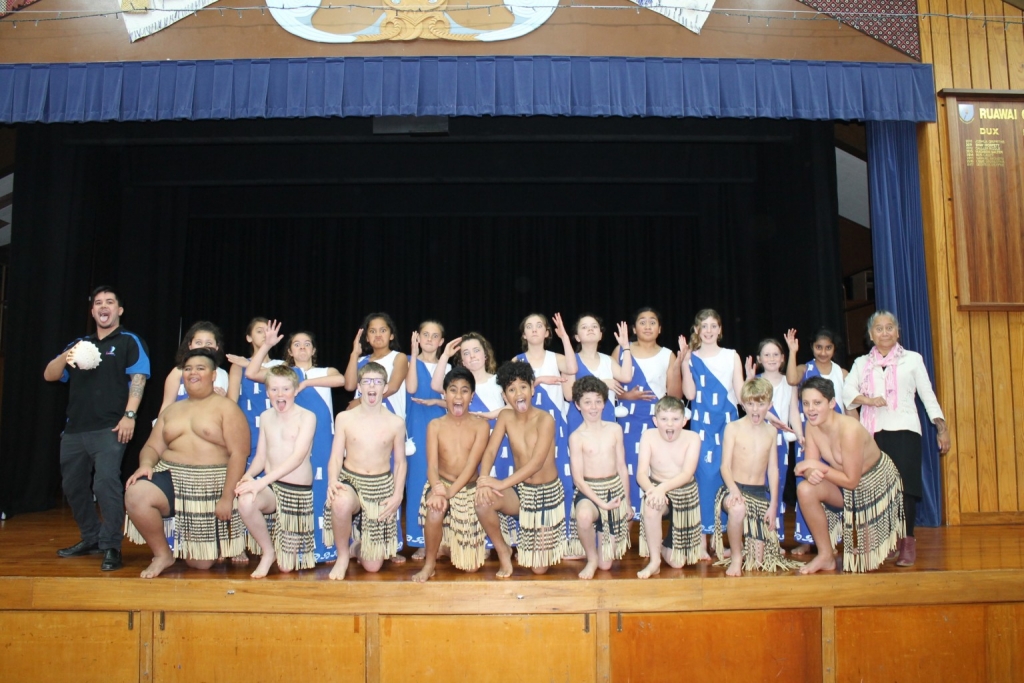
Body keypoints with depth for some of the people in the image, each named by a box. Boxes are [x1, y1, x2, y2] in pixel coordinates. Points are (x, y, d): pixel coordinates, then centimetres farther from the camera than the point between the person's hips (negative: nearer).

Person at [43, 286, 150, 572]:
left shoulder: (129, 342, 3)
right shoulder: (78, 344, 19)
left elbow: (138, 378, -8)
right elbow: (49, 375, 12)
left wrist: (129, 414, -19)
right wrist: (65, 357, -10)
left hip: (109, 428, -6)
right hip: (74, 428, 7)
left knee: (105, 483, -16)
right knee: (73, 486, 13)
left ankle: (111, 547, -10)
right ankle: (90, 539, 28)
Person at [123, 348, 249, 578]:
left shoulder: (226, 408, -2)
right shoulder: (172, 409, 17)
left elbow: (238, 454, -10)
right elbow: (152, 447, 12)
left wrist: (227, 497, -18)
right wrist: (145, 464, -13)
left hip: (212, 487, -4)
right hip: (171, 479, 4)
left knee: (200, 564, -4)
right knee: (135, 494, -30)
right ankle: (162, 554, -5)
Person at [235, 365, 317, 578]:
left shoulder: (306, 417, -8)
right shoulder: (266, 417, 9)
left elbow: (298, 457, -18)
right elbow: (261, 457, 9)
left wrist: (262, 481, -27)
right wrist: (248, 475, -13)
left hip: (298, 490, -4)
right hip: (271, 486, 4)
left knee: (286, 567, -1)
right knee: (245, 501, -34)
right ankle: (268, 551, -6)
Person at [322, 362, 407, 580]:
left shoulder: (396, 423, -2)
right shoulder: (344, 418, -1)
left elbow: (400, 461, 4)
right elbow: (336, 457, -2)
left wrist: (398, 495, -7)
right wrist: (333, 481, -21)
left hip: (382, 487, 0)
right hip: (350, 481, 0)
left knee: (372, 566, -1)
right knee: (341, 503, -41)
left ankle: (359, 546, 38)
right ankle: (343, 556, -11)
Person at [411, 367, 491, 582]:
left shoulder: (481, 425, -7)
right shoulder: (435, 425, -3)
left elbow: (472, 465, -15)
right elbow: (432, 465, -12)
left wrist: (450, 492, -29)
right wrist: (438, 489, -34)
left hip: (469, 489, 0)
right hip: (441, 484, 0)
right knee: (434, 510, -37)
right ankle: (429, 563, -11)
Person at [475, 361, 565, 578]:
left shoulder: (545, 419, -20)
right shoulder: (505, 417, -4)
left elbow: (537, 462, -26)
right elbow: (490, 451, -10)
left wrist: (503, 483, -33)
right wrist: (484, 480, -29)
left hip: (547, 492, -3)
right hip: (520, 490, 4)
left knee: (539, 568, -1)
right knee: (483, 502, -30)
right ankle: (503, 551, -2)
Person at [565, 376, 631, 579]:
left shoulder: (615, 429, 2)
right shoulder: (577, 437, -8)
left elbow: (622, 468, 8)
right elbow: (578, 478, -11)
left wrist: (627, 502, 9)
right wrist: (601, 503, -19)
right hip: (589, 491, -2)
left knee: (606, 564, 1)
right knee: (584, 515, -41)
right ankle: (591, 559, -11)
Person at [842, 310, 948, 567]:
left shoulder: (913, 359, 13)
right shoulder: (861, 363, 17)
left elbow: (928, 395, 11)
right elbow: (847, 391, 2)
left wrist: (942, 427, 2)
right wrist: (867, 400, -17)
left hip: (904, 429, -2)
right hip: (872, 431, 2)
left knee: (905, 485, -10)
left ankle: (908, 543, -1)